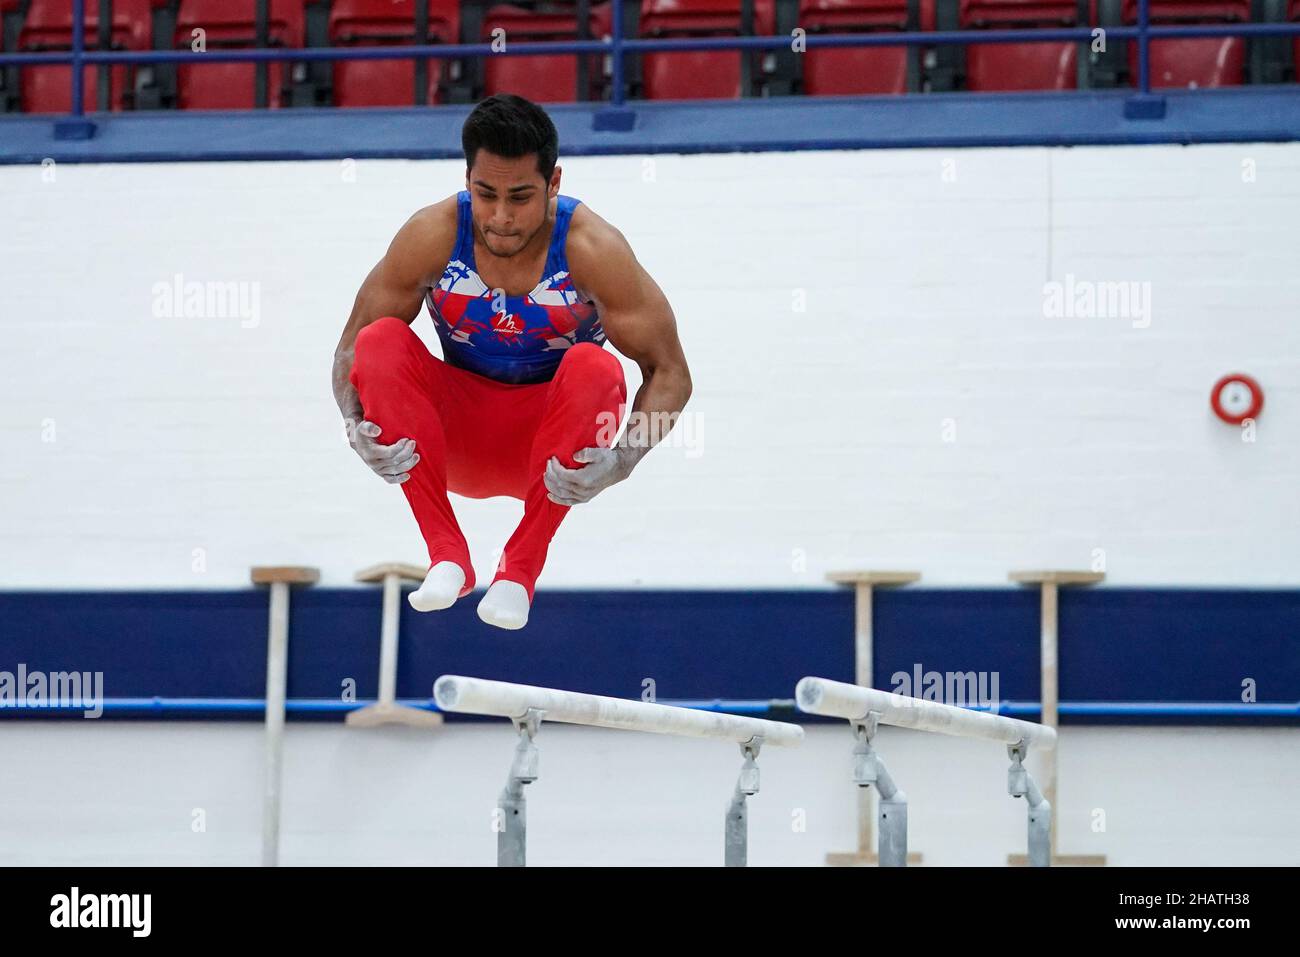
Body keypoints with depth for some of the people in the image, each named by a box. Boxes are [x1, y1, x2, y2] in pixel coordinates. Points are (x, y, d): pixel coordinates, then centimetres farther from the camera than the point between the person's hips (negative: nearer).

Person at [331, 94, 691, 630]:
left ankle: (521, 570, -24)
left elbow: (670, 372, -16)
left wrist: (625, 458, -34)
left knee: (594, 367, -33)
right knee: (380, 341, -25)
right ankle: (446, 556, -25)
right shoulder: (431, 236, -16)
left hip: (557, 441, -2)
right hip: (460, 436, 2)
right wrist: (354, 425, -29)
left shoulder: (593, 248, -21)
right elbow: (351, 346, -8)